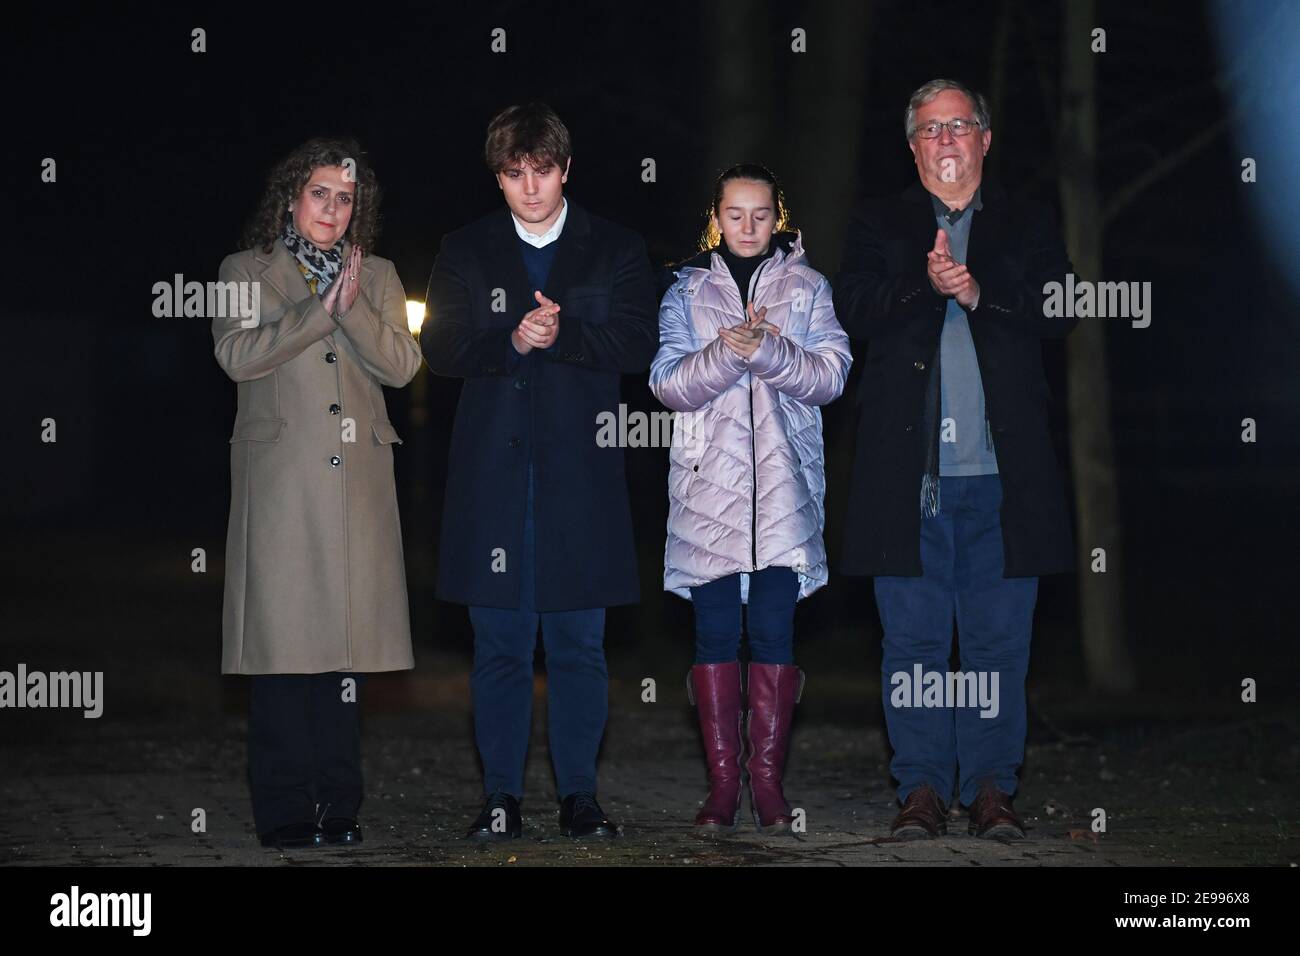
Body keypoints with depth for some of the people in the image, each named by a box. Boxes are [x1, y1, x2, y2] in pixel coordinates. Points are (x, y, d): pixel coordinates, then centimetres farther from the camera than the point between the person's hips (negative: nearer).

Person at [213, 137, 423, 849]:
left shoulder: (376, 278, 19)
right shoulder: (247, 272, 11)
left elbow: (402, 365, 5)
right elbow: (236, 354, -6)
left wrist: (353, 307, -9)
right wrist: (318, 310, -11)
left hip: (357, 488, 3)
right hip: (280, 483, -3)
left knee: (345, 638, 1)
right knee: (285, 639, -7)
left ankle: (338, 808, 5)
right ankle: (285, 812, -4)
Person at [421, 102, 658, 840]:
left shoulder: (616, 249, 8)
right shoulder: (466, 252, 11)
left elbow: (640, 343, -2)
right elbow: (439, 347, 2)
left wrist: (562, 333, -15)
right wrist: (511, 341, -14)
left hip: (580, 469, -1)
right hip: (494, 471, 1)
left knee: (579, 642, 2)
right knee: (500, 643, 2)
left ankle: (579, 795, 10)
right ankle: (502, 798, 8)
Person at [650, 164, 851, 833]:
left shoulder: (806, 287, 11)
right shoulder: (687, 290, 11)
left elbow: (832, 375, 0)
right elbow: (668, 384, 1)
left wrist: (769, 351, -16)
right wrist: (726, 353, -16)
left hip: (783, 485, 0)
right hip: (708, 484, 0)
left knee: (774, 632, -4)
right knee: (714, 633, -2)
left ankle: (768, 779, 1)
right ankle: (722, 781, 1)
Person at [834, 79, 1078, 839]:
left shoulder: (1028, 226, 12)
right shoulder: (880, 224, 13)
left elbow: (1059, 313, -2)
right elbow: (854, 310, -3)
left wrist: (978, 291, -15)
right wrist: (925, 285, -18)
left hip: (1003, 471, 0)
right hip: (909, 468, 0)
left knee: (1000, 638, 2)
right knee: (914, 637, 2)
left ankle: (992, 787, 10)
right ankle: (923, 787, 8)